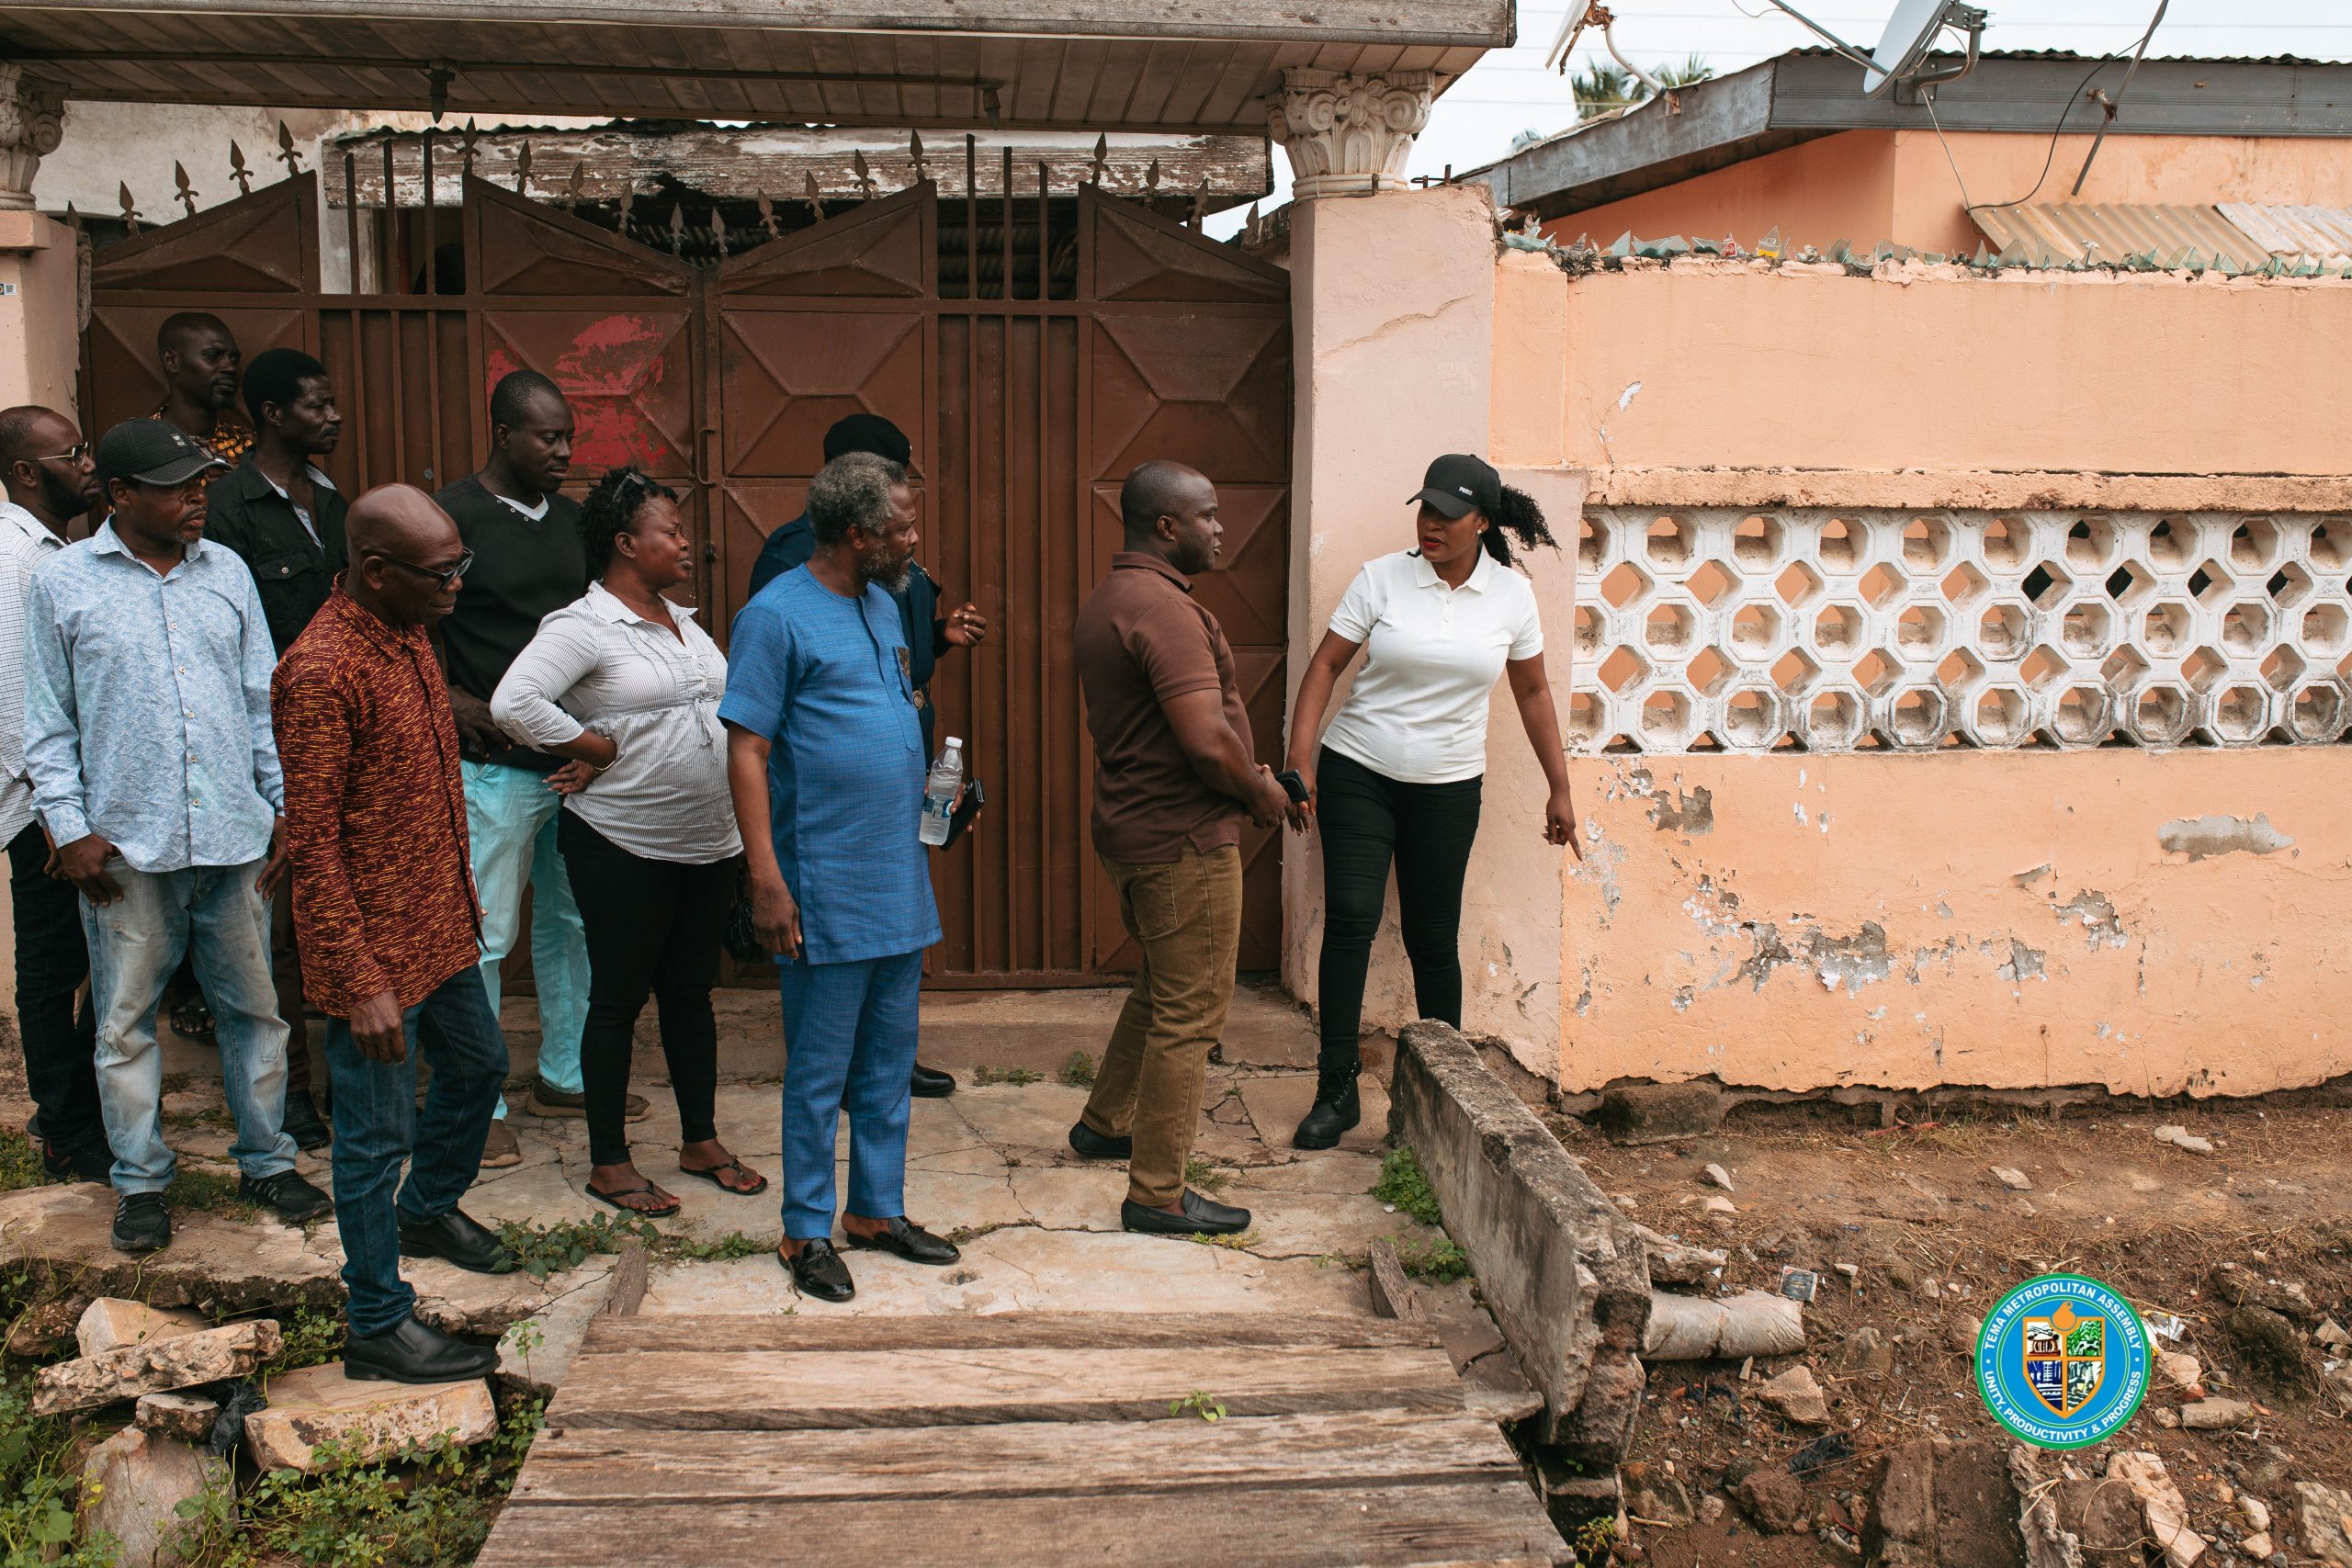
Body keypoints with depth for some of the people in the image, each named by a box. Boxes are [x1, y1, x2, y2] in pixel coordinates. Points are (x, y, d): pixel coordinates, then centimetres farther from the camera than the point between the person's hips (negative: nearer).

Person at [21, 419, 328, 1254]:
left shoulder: (227, 572, 8)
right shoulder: (62, 582, 0)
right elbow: (47, 724, 2)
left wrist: (289, 807, 6)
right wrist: (69, 829, -5)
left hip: (236, 837, 3)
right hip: (126, 844, -2)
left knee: (255, 1005, 10)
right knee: (126, 1020, 7)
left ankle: (267, 1160, 24)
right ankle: (140, 1181, 21)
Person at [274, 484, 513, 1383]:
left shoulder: (407, 632, 5)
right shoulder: (321, 673, -25)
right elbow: (311, 846, -24)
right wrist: (361, 984, -23)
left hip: (439, 928, 9)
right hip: (374, 946, -9)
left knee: (478, 1063, 26)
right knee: (378, 1132, 3)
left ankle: (428, 1208, 50)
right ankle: (379, 1326, 18)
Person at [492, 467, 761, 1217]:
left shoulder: (684, 622, 12)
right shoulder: (582, 627, -13)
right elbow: (513, 703, -26)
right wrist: (601, 749, -16)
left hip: (709, 844, 7)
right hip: (623, 847, -7)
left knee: (691, 993, 15)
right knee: (619, 999, 4)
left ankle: (701, 1142, 28)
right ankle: (608, 1162, 16)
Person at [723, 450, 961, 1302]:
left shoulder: (881, 605, 12)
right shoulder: (777, 615, -12)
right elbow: (747, 752, -15)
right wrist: (767, 881, -19)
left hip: (900, 882, 8)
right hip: (828, 893, -8)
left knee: (888, 1063, 16)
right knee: (819, 1072, 3)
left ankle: (878, 1208, 29)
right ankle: (807, 1230, 17)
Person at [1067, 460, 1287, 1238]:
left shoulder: (1103, 602, 12)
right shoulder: (1165, 607, -21)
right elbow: (1207, 739, -28)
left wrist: (1247, 780, 14)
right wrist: (1262, 794, -9)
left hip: (1130, 825, 10)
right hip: (1183, 839, -10)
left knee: (1160, 987, 26)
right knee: (1191, 1013, -1)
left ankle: (1105, 1124, 41)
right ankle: (1157, 1194, 6)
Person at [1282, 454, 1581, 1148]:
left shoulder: (1511, 595, 0)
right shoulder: (1381, 577, -6)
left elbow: (1532, 691, 9)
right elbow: (1324, 666, -5)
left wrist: (1560, 789, 10)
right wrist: (1299, 760, -13)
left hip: (1447, 788, 1)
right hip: (1357, 775, -1)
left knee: (1433, 939, 7)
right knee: (1350, 916, -13)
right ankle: (1337, 1090, -4)